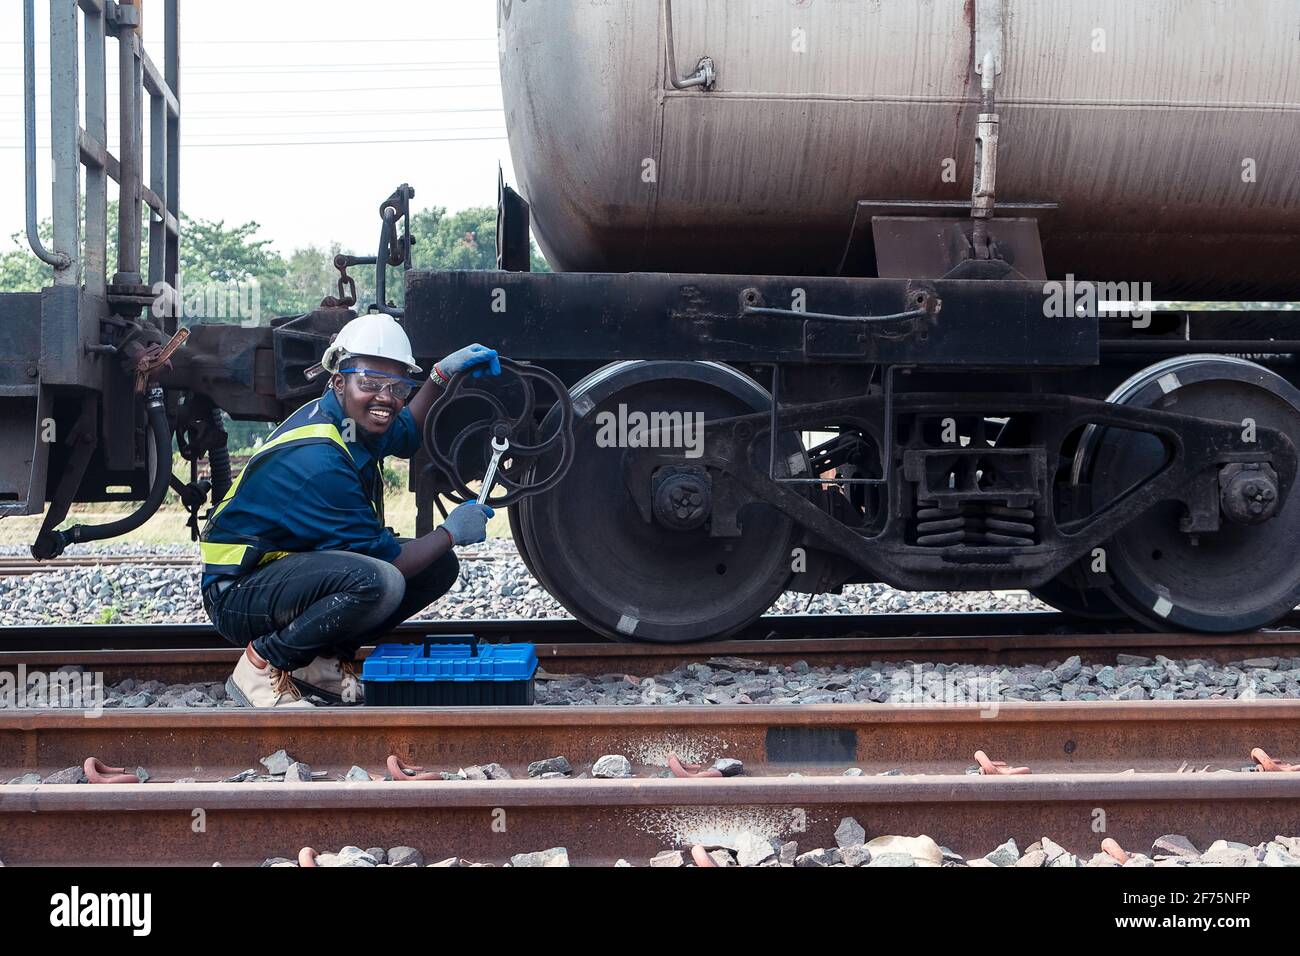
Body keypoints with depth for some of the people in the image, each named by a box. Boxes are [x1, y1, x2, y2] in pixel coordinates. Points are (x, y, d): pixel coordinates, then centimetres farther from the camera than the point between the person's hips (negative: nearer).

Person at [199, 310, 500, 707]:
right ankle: (262, 666, -14)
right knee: (379, 580, -37)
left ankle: (323, 660, 8)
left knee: (439, 566, 5)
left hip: (299, 568, 10)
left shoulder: (344, 420, 1)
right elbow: (383, 558, -22)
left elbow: (405, 434, 27)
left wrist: (442, 374, 14)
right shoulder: (318, 461, -28)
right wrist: (451, 532, -7)